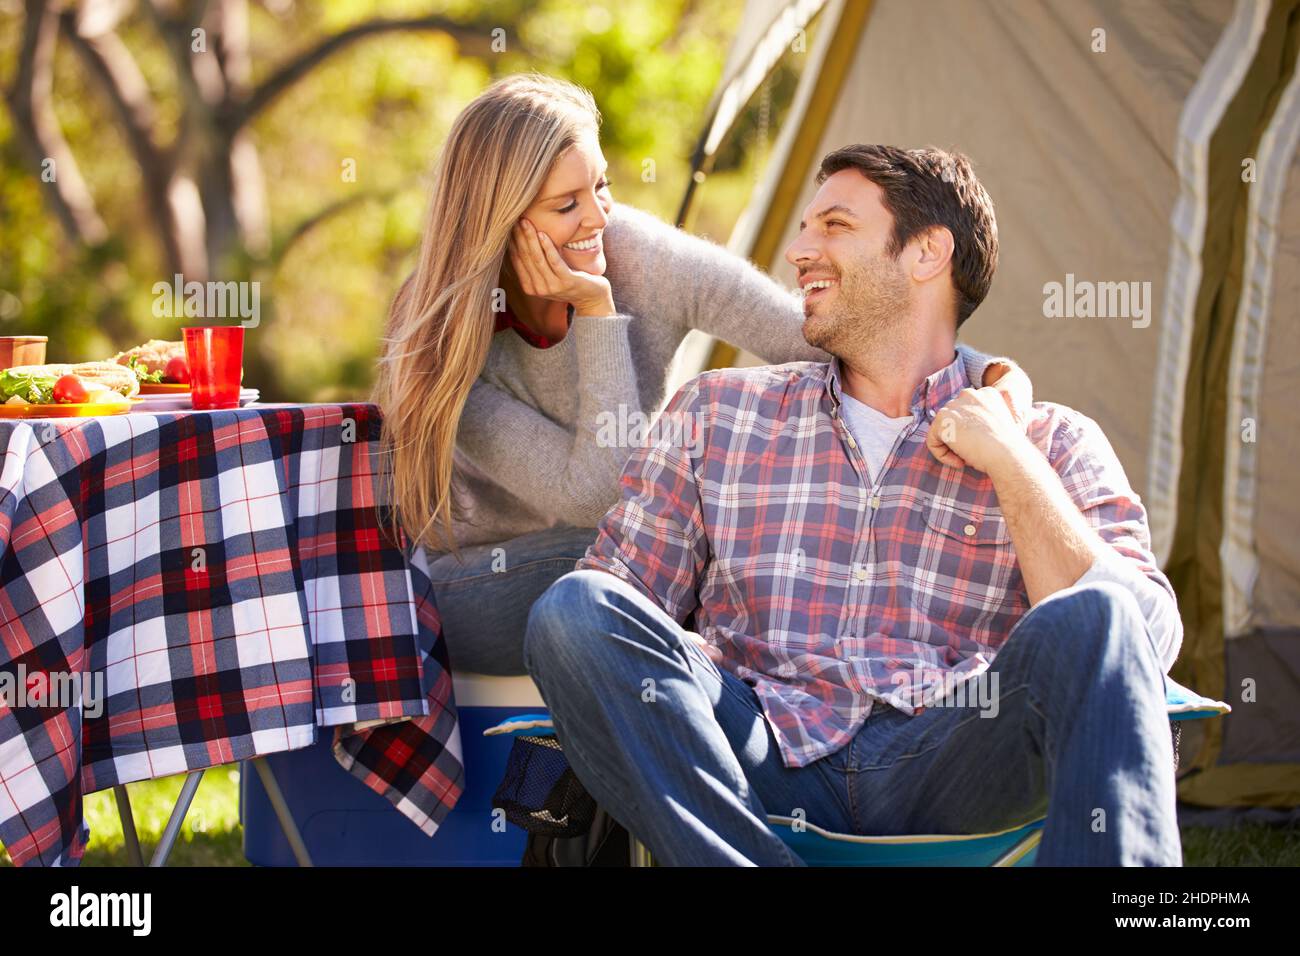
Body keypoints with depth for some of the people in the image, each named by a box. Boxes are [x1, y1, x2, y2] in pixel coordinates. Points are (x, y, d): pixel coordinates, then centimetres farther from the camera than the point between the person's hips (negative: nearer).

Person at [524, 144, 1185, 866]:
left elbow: (1148, 637, 1)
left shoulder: (1053, 446, 15)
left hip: (951, 778, -2)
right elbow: (616, 601, 18)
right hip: (766, 765, 2)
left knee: (1096, 618, -30)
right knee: (573, 608, -23)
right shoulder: (719, 412, 22)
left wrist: (1011, 462, -1)